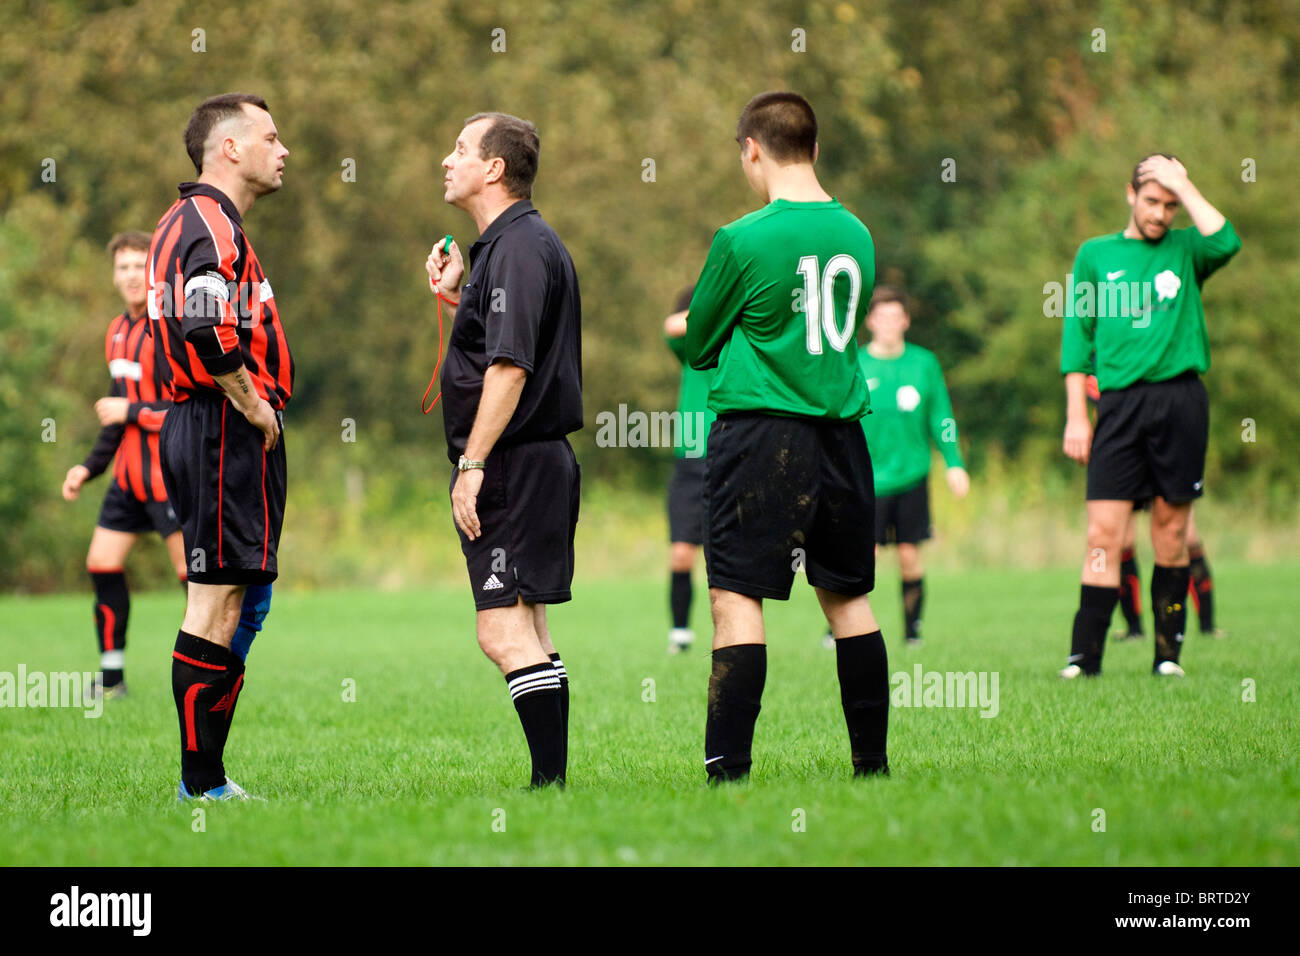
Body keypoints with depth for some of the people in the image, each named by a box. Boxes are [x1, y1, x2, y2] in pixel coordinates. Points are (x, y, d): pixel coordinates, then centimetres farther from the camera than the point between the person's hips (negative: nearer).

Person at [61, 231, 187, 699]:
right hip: (129, 476, 8)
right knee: (102, 564, 5)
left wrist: (131, 412, -18)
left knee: (193, 571, -7)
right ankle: (111, 677, 13)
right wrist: (90, 467, 18)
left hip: (171, 475, -8)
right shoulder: (119, 331, 13)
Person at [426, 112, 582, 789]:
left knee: (504, 633, -12)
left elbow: (510, 365, -23)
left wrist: (472, 463, -23)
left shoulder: (520, 246, -15)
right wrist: (457, 292, 19)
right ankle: (551, 783, 13)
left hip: (514, 467, -11)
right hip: (527, 464, 11)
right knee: (523, 635, 12)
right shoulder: (506, 243, 18)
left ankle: (552, 783, -13)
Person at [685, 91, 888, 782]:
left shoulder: (744, 241, -11)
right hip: (841, 431, 6)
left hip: (760, 431, -6)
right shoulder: (856, 234, 7)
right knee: (848, 596, 14)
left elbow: (698, 346, 0)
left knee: (736, 597, -6)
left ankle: (728, 770, -12)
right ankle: (871, 761, 17)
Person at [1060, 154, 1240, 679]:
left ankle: (1168, 651, 11)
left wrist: (1183, 185, -4)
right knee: (1104, 533, -7)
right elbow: (1078, 336, 12)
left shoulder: (1185, 249, 12)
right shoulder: (1095, 255, 14)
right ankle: (1085, 655, -7)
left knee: (1171, 530, 3)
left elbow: (1226, 242, -12)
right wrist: (1076, 415, 4)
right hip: (1120, 400, 0)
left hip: (1181, 398, 0)